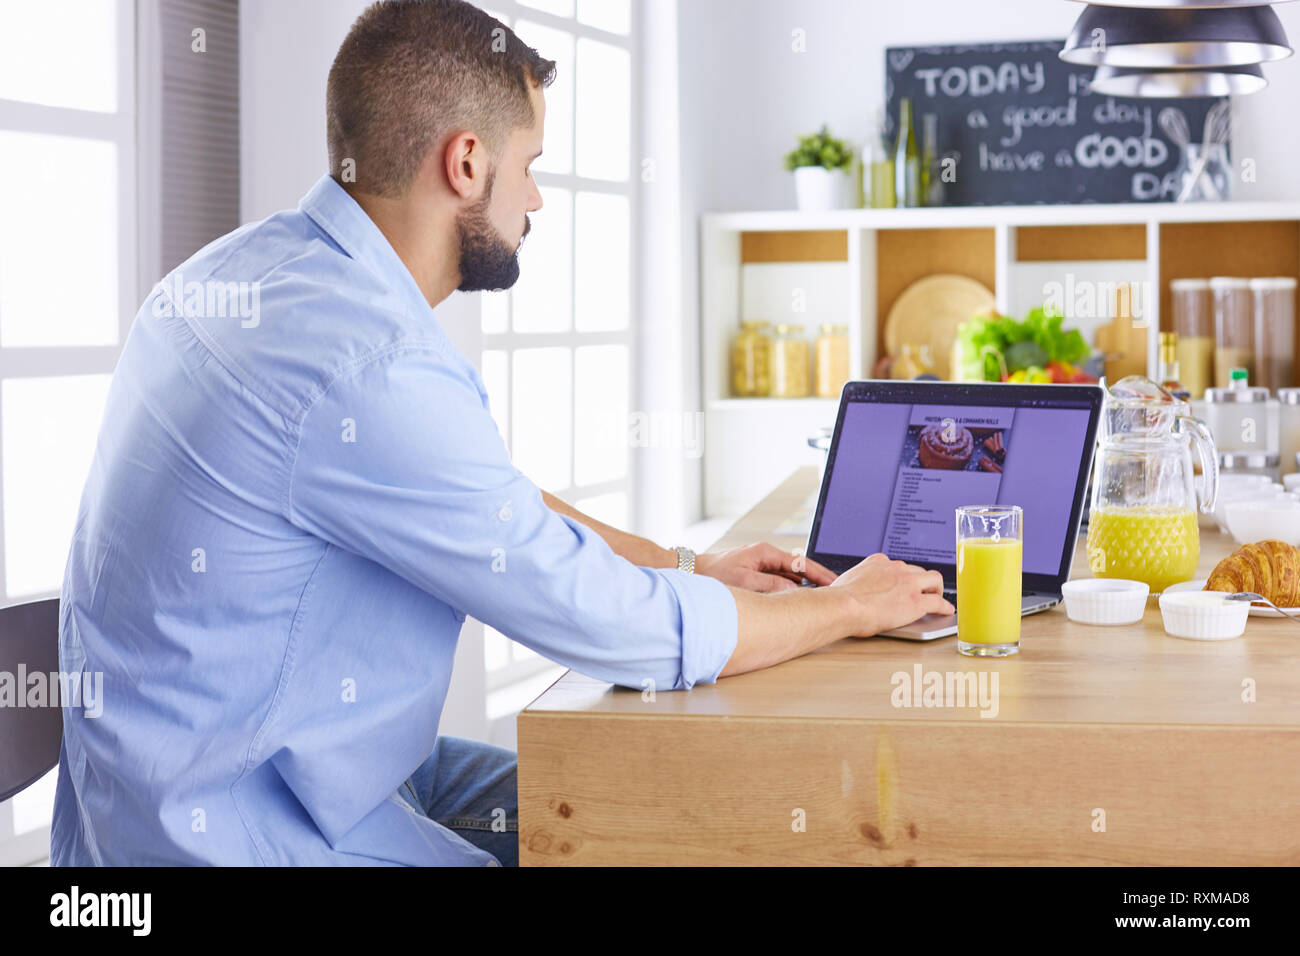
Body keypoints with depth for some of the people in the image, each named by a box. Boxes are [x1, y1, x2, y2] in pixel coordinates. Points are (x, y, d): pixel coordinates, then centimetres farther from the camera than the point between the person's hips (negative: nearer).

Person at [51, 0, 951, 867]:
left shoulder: (244, 266, 5)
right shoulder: (372, 371, -27)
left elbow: (494, 498, 16)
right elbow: (614, 626, -20)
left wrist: (689, 567, 14)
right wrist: (847, 608, -4)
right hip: (237, 835, -10)